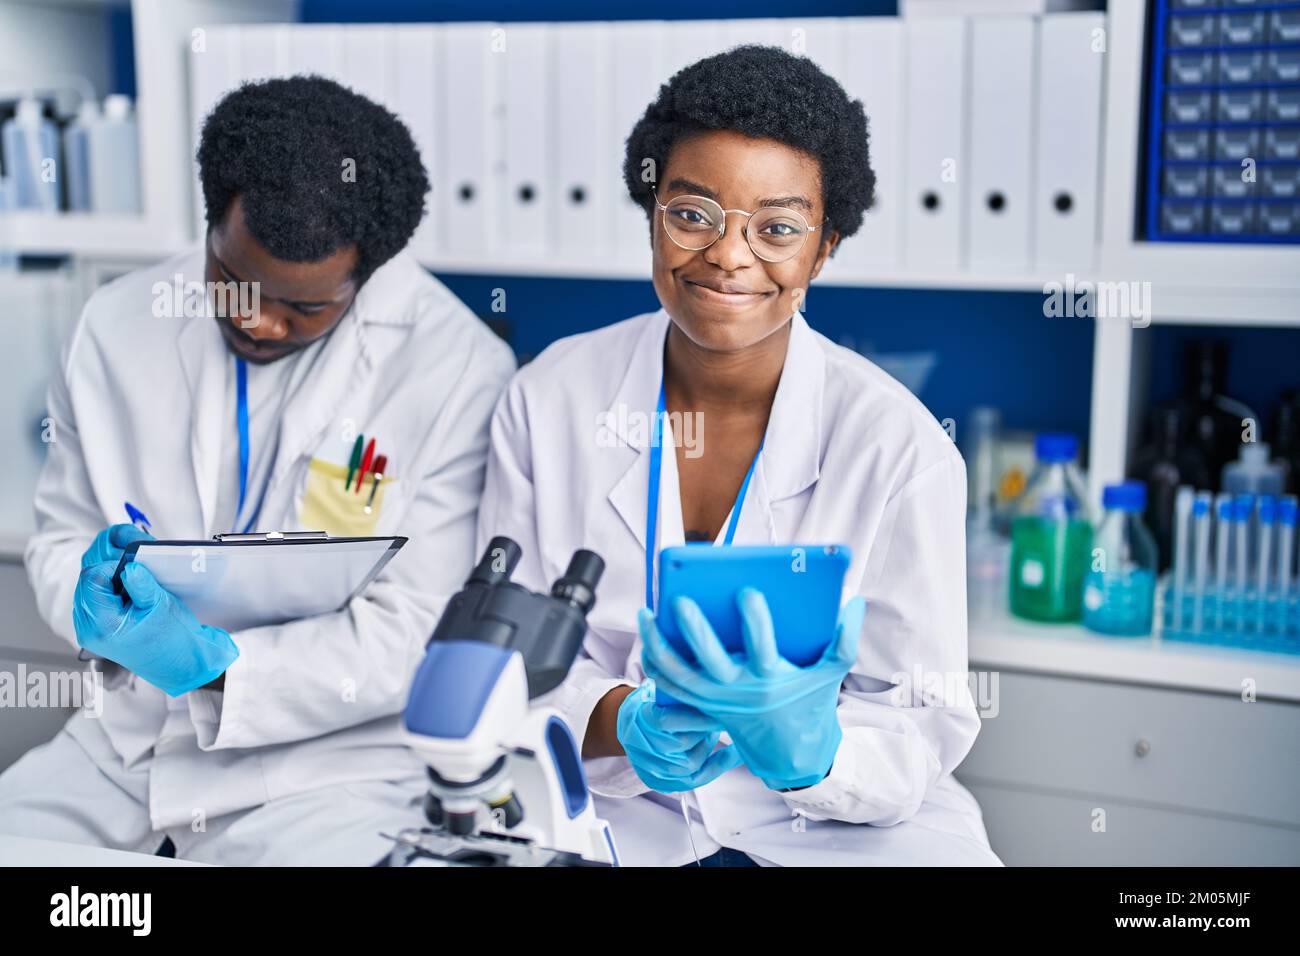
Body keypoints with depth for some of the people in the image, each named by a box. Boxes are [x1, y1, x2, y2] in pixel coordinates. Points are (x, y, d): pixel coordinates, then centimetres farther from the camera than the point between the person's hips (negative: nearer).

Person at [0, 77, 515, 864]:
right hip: (133, 738, 4)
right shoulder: (121, 325, 0)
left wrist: (218, 663, -25)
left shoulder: (461, 371, -14)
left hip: (336, 761, -4)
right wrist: (91, 590, -13)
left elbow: (416, 638, -13)